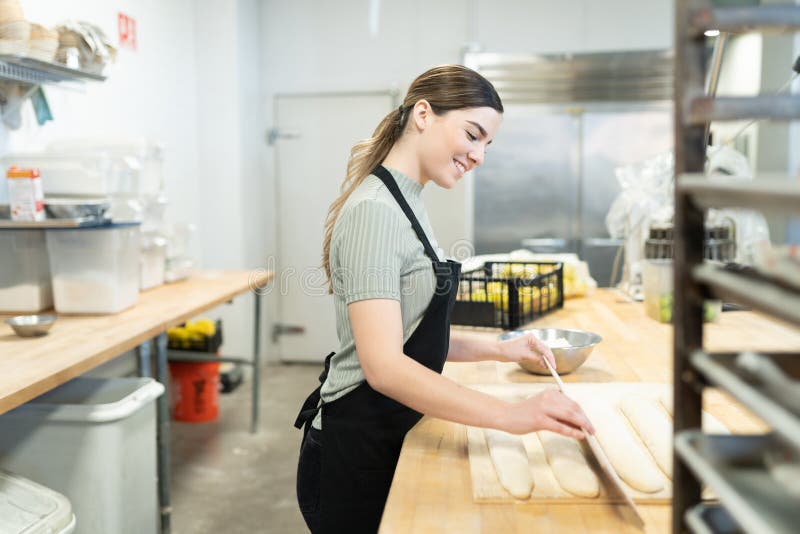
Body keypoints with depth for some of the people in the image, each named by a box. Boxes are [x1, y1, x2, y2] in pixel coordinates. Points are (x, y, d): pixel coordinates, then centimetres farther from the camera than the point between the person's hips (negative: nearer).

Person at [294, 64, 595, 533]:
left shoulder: (407, 203, 9)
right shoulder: (374, 211, -21)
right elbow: (383, 364, -30)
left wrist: (498, 349, 5)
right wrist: (511, 415, -36)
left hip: (390, 438, 9)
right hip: (355, 454, -9)